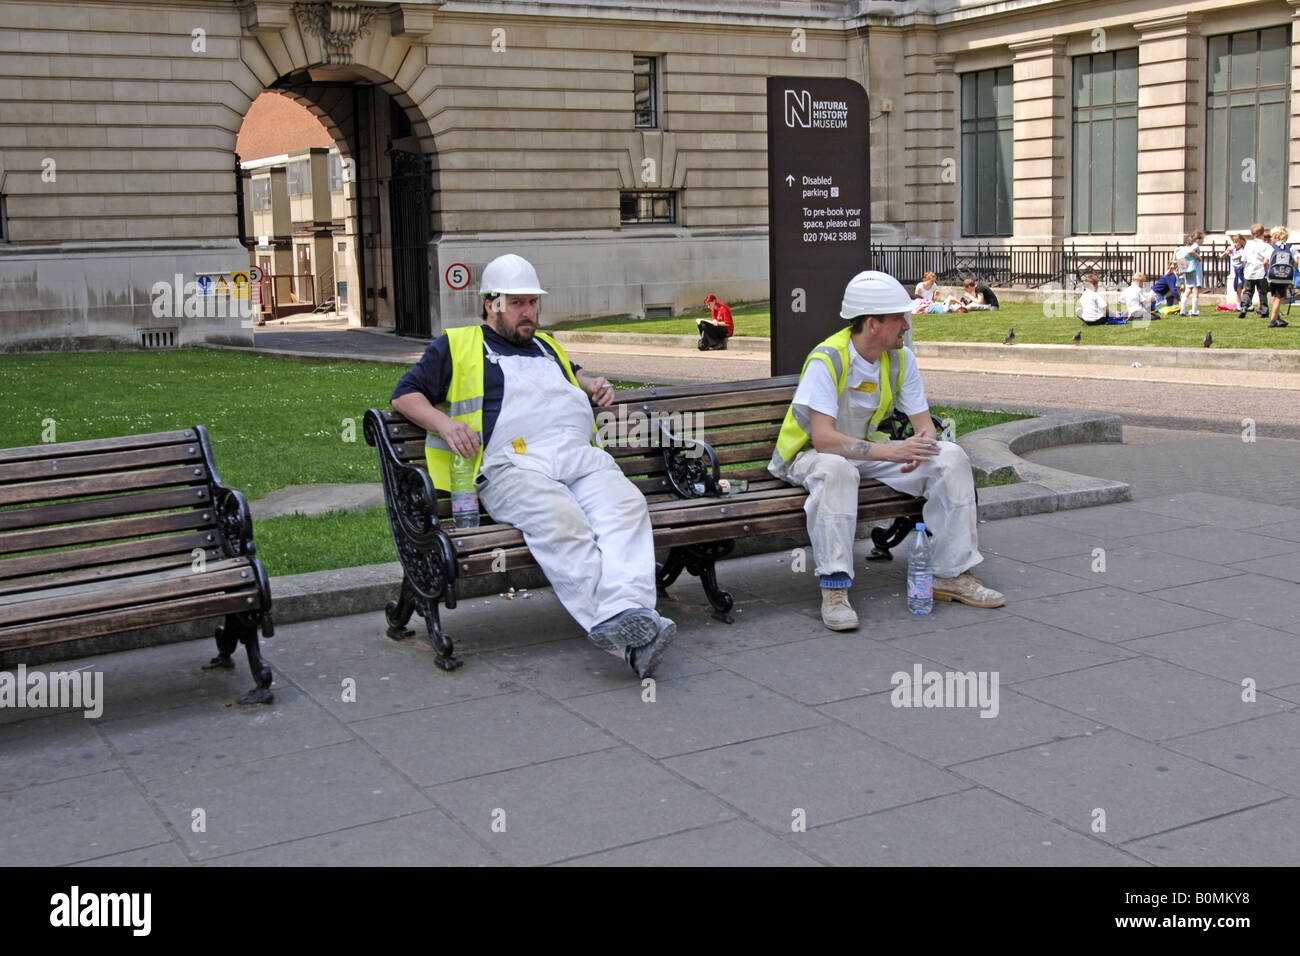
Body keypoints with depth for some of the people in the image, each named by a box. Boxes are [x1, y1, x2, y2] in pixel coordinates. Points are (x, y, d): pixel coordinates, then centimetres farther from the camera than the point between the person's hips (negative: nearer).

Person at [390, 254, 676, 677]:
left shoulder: (546, 346, 36)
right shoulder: (455, 345, 20)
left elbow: (576, 373, 54)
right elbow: (405, 394, 14)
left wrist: (594, 384, 30)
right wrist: (444, 423, -5)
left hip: (581, 457, 5)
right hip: (512, 463, -5)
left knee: (627, 504, -29)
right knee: (558, 518, -37)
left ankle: (628, 610, -48)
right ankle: (616, 628, -48)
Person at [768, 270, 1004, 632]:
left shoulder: (901, 358, -4)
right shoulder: (827, 360, -24)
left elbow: (924, 423, -2)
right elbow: (823, 438, -32)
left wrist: (921, 445, -28)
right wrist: (892, 451, -39)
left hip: (869, 448, 6)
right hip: (812, 454, -6)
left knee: (951, 457, -13)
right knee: (836, 469, -42)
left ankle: (953, 574, -8)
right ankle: (834, 589, -37)